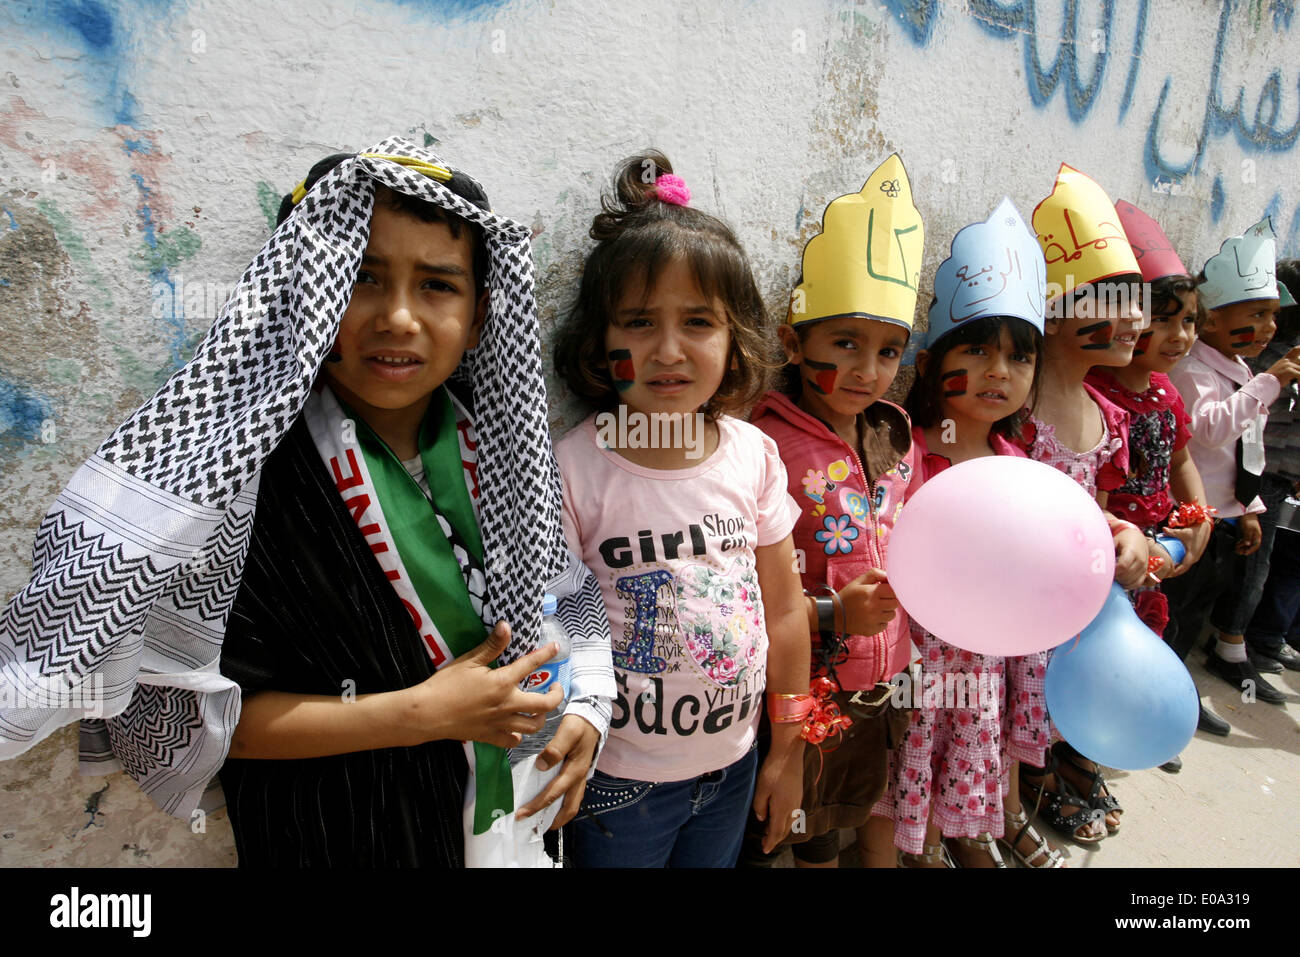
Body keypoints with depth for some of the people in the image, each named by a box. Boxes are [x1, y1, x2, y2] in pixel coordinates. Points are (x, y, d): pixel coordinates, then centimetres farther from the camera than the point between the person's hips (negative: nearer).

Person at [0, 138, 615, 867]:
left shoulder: (500, 446, -7)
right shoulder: (240, 469, -22)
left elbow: (570, 587, 6)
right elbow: (168, 708, -18)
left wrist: (586, 705, -11)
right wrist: (420, 714, -23)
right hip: (335, 833, -4)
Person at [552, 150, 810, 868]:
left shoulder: (753, 455, -8)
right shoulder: (574, 471, -20)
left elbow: (784, 606, 1)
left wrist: (787, 749, 7)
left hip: (734, 765, 4)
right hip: (620, 781, -3)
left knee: (716, 863, 24)